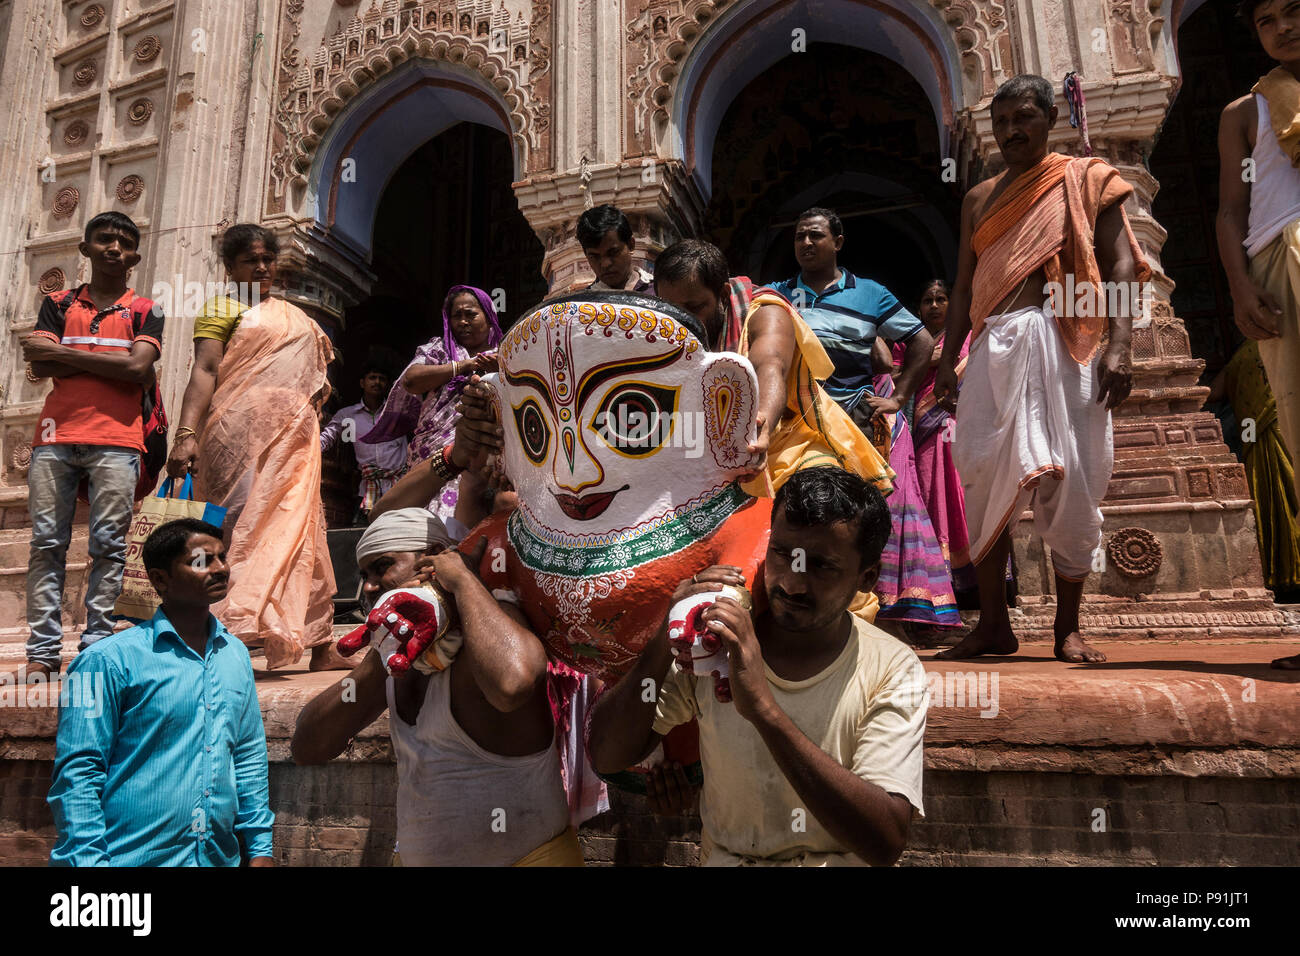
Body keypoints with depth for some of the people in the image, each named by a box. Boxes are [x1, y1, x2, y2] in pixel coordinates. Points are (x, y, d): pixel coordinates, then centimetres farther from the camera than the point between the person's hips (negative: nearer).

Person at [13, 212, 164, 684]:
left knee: (108, 545, -5)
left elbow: (139, 369, -7)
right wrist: (114, 359, -3)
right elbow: (40, 366, 2)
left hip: (116, 440, -2)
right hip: (56, 436, 3)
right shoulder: (58, 304, 17)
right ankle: (42, 654, 2)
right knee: (46, 543, -1)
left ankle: (95, 648, -2)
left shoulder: (144, 310, 11)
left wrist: (64, 352, -2)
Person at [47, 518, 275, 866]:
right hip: (130, 857, -4)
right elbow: (77, 772, -10)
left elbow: (250, 759, 9)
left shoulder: (236, 655, 5)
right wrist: (88, 859, -16)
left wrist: (260, 848, 6)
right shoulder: (108, 660, -10)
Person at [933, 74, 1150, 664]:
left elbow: (1120, 265, 1)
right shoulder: (979, 199, 21)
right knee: (983, 483, -4)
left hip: (1062, 345, -3)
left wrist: (1118, 345, -12)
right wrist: (947, 362, 10)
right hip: (993, 349, 3)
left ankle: (1068, 627, 6)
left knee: (1069, 482, -5)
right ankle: (993, 625, 6)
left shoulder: (1086, 182, 10)